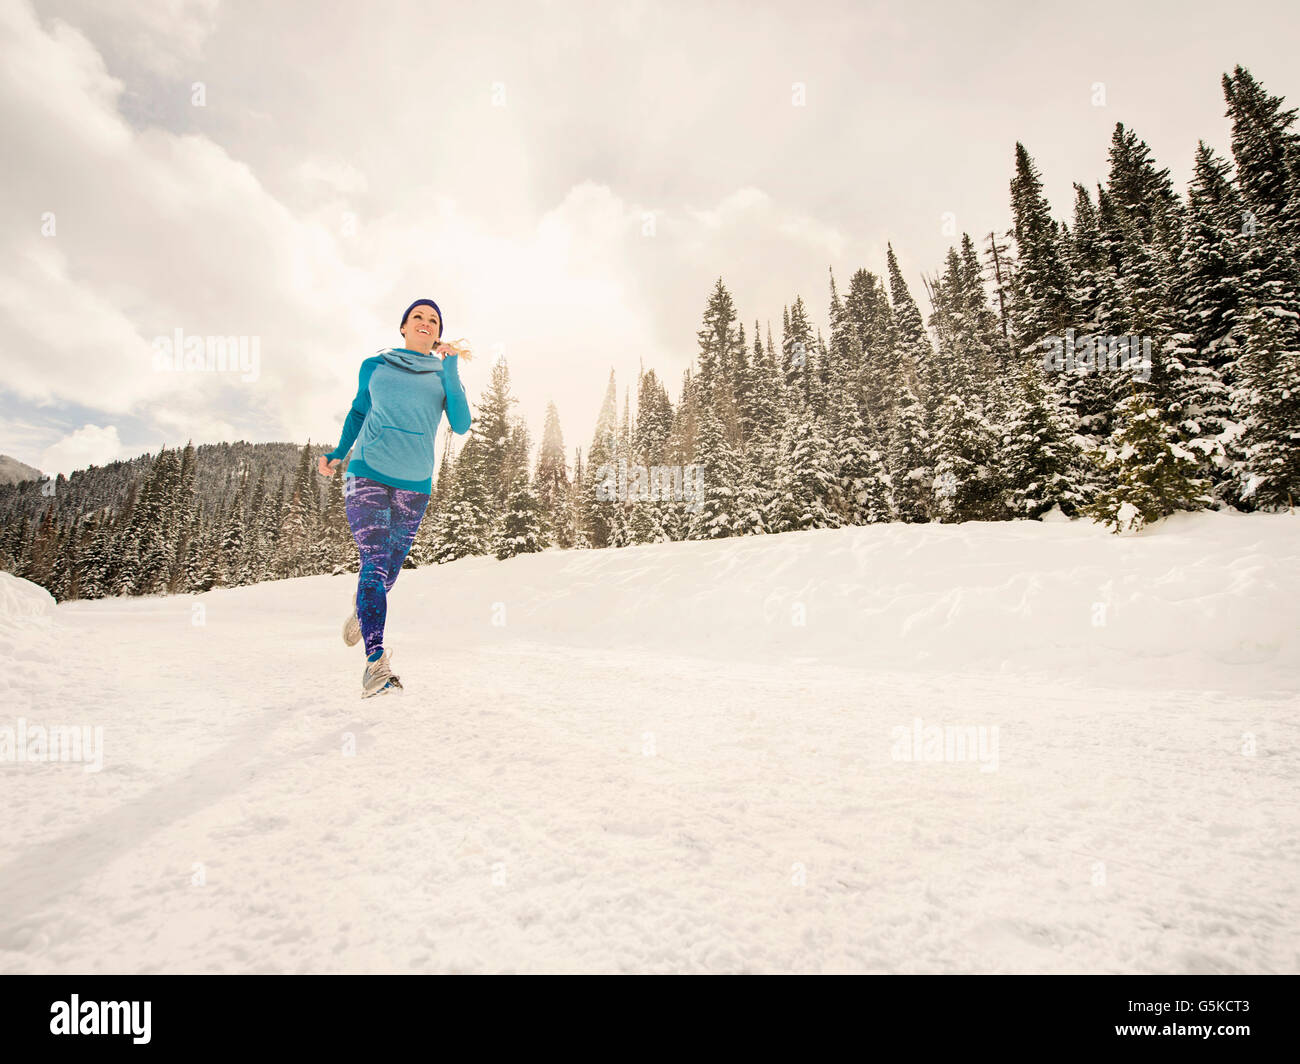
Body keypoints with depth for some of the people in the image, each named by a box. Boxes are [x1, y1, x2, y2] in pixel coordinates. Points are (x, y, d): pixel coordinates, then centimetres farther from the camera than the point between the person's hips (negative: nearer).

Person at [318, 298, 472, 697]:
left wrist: (451, 370, -11)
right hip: (368, 473, -1)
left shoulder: (443, 374, 8)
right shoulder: (374, 366, 9)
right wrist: (338, 453, 8)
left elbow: (461, 426, -7)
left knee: (389, 571, 10)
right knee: (375, 565, -15)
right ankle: (376, 660, -16)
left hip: (415, 484, 2)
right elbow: (358, 412, 21)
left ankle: (362, 607, 45)